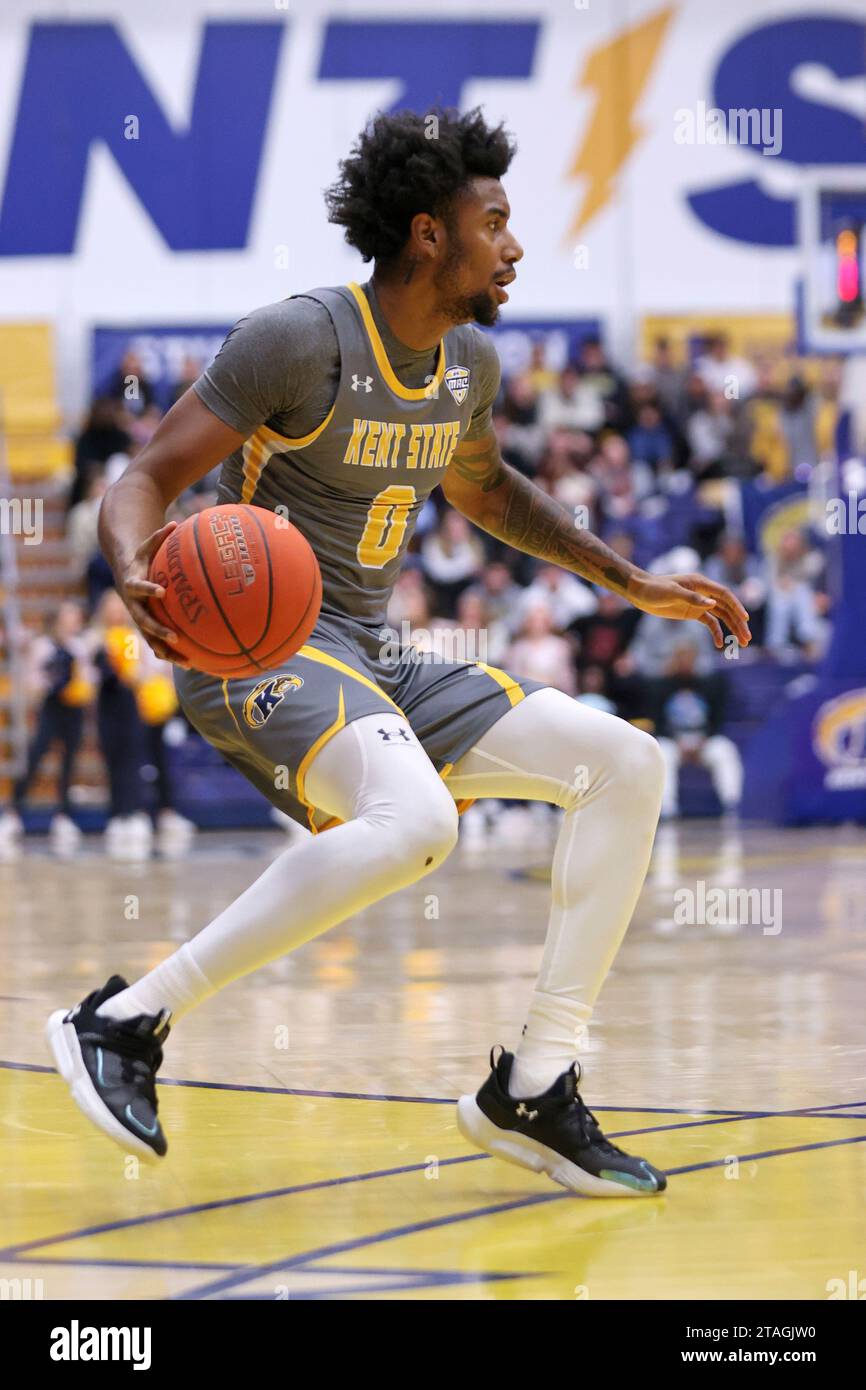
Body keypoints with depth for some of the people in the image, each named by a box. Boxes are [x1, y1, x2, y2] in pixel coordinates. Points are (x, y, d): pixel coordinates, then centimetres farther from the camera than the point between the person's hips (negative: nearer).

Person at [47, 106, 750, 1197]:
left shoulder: (469, 362, 10)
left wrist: (631, 583, 30)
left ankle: (533, 1087, -1)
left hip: (369, 662, 8)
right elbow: (147, 479, -14)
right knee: (413, 822, -37)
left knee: (626, 763, -2)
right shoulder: (301, 339, -14)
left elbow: (484, 491, 32)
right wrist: (136, 571, -36)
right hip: (256, 648, -8)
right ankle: (127, 1021, -26)